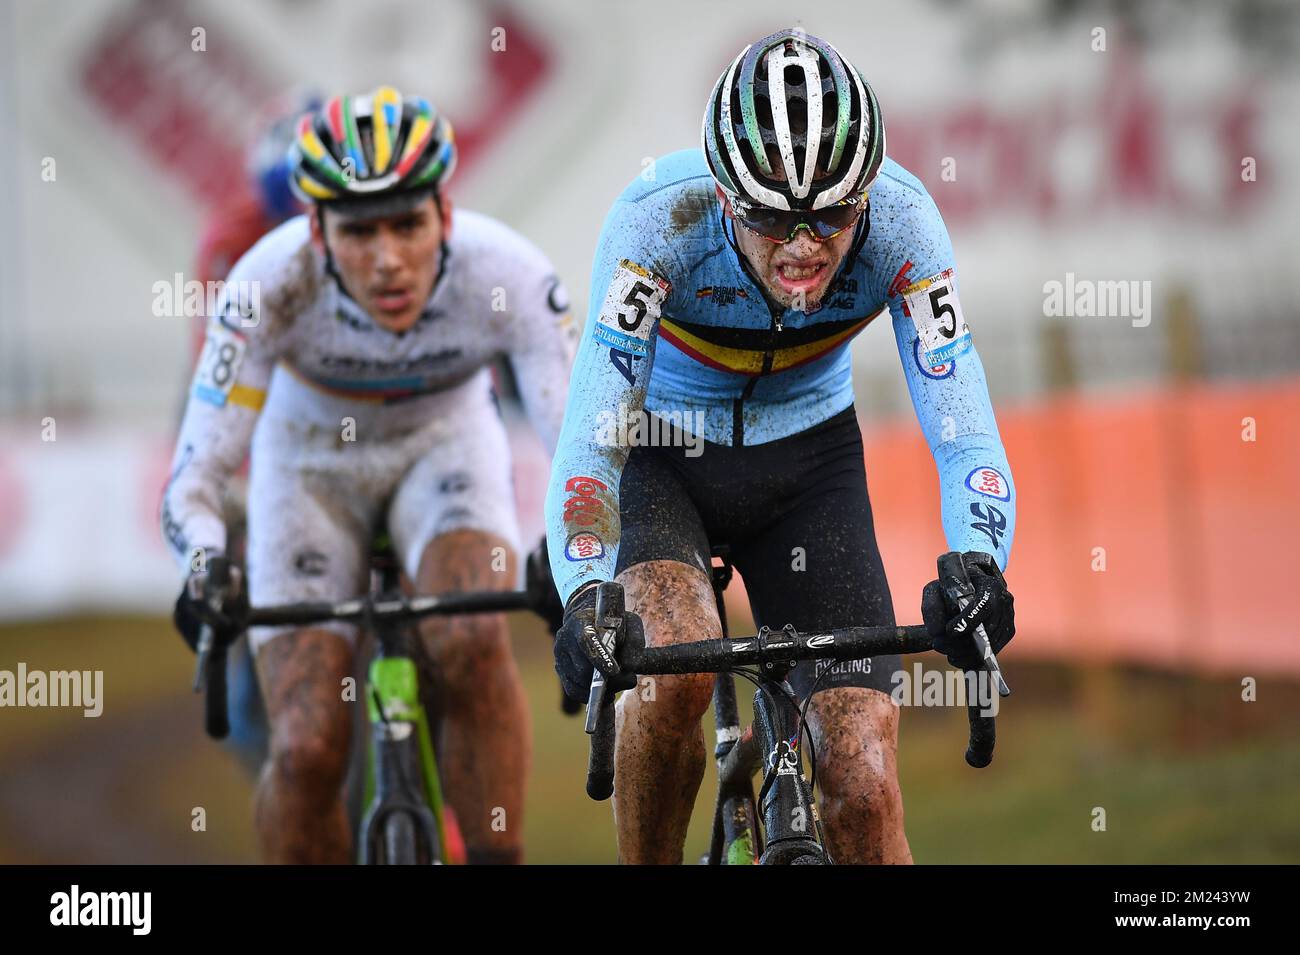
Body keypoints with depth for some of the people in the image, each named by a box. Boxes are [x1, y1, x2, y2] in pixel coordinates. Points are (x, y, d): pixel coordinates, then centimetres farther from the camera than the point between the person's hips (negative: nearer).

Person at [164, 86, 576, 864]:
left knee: (471, 642, -32)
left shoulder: (507, 275, -32)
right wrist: (205, 572, -51)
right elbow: (194, 479, -30)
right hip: (312, 462, 0)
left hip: (445, 446, 0)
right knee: (306, 753, -16)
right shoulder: (273, 284, -33)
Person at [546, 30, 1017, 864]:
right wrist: (585, 602, -54)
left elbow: (963, 430, -28)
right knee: (676, 670, -32)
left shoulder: (901, 221, -27)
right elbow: (590, 439, -36)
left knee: (864, 787, -12)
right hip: (660, 454, -2)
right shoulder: (659, 219, -32)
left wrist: (978, 567, -49)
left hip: (806, 458, 2)